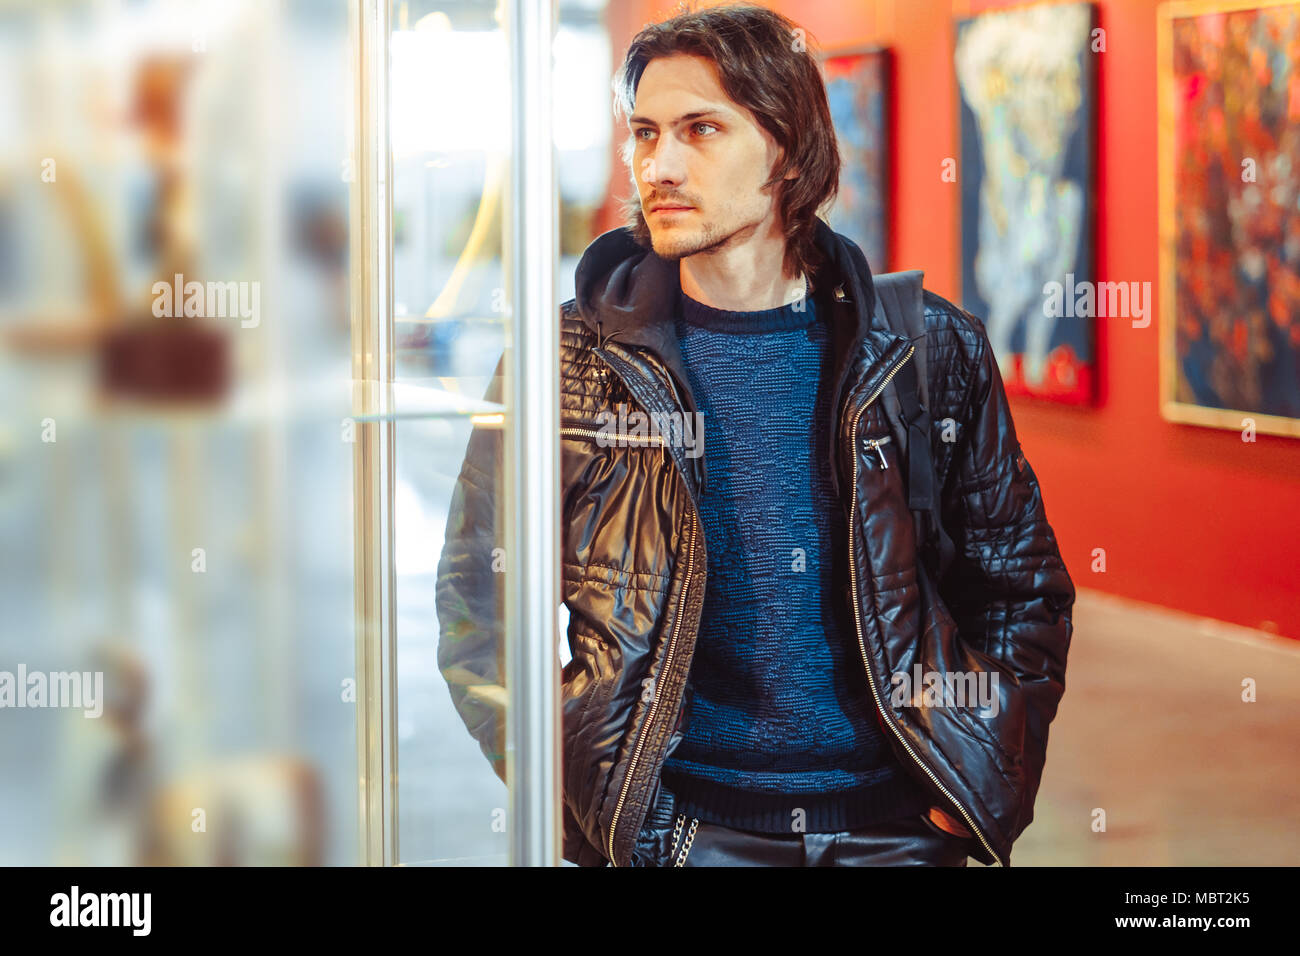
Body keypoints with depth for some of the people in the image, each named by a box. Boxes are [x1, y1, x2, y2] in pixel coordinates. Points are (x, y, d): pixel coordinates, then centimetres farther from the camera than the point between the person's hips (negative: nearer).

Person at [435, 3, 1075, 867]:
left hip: (896, 826, 1)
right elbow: (481, 610, 1)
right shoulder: (564, 364, 0)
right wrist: (591, 800, -7)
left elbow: (1021, 589, 12)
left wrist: (984, 794, 2)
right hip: (683, 832, -1)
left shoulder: (926, 351, 4)